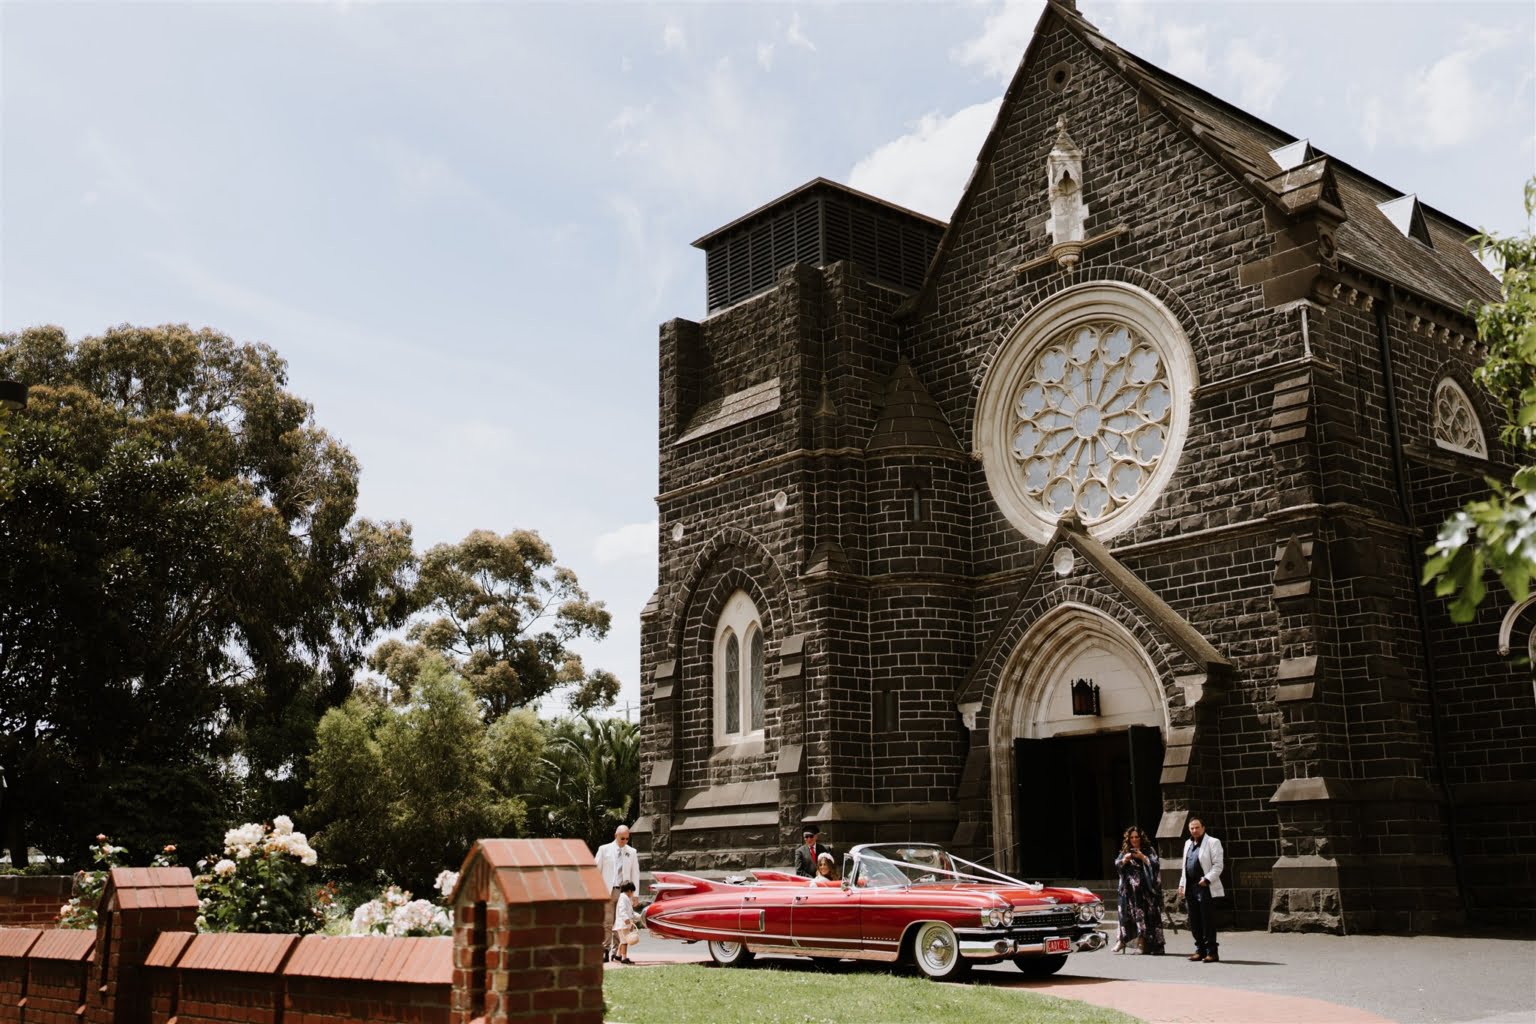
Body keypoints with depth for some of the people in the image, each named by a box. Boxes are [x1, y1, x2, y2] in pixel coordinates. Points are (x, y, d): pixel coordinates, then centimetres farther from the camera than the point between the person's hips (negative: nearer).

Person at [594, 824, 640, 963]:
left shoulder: (632, 852, 9)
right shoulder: (604, 849, 4)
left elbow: (635, 874, 10)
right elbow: (596, 870, 5)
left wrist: (635, 894, 3)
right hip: (607, 891, -2)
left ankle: (616, 952, 4)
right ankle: (605, 951, -4)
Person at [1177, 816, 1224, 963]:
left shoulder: (1212, 842, -4)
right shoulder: (1188, 843, 19)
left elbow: (1218, 865, -10)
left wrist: (1207, 879, -18)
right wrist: (1182, 884, 16)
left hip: (1205, 887, -7)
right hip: (1191, 887, 7)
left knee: (1208, 922, -5)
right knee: (1194, 922, 9)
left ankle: (1211, 952, 0)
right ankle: (1200, 950, 17)